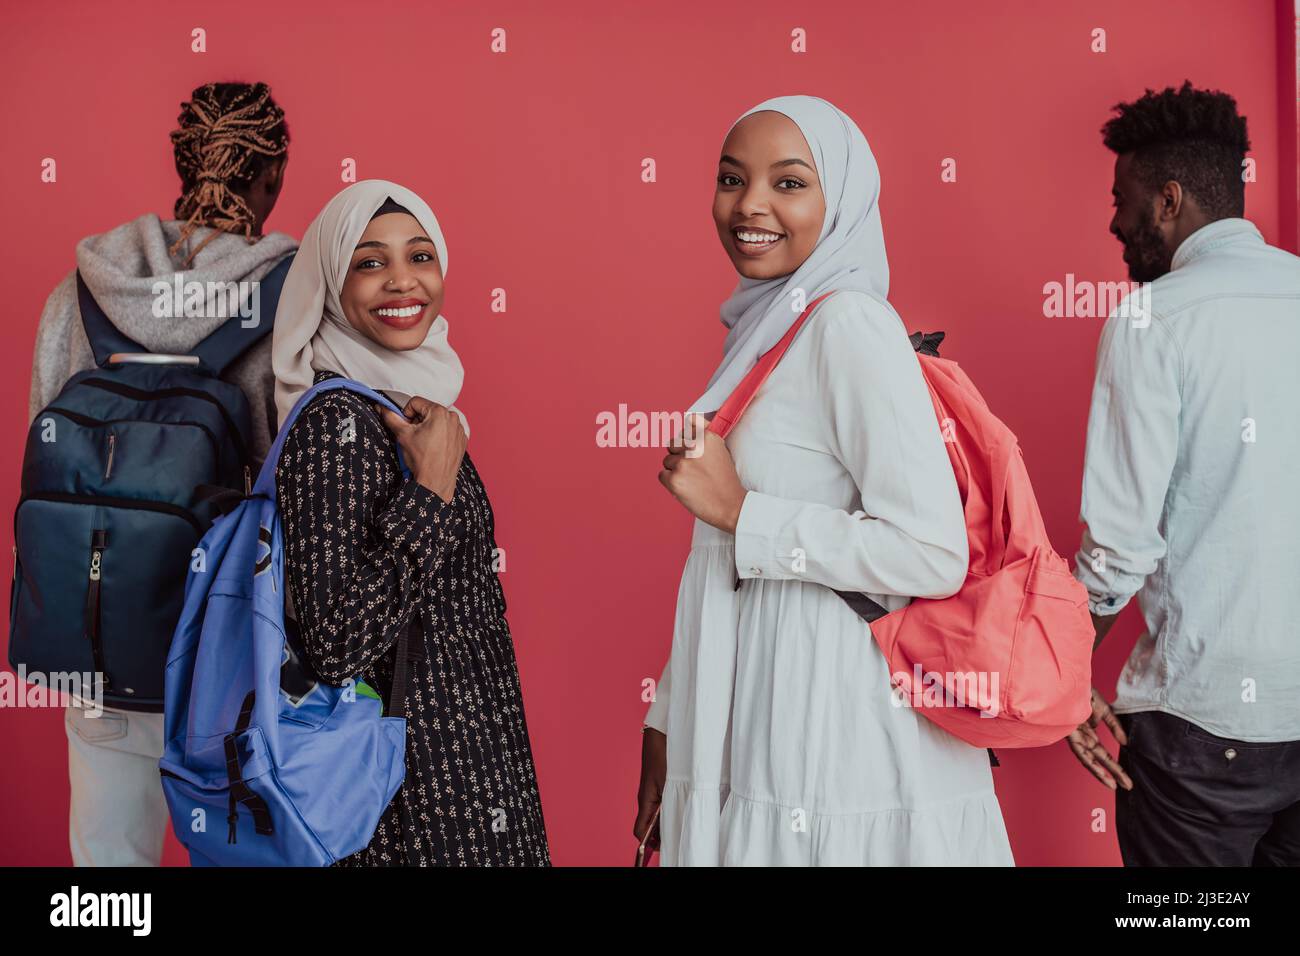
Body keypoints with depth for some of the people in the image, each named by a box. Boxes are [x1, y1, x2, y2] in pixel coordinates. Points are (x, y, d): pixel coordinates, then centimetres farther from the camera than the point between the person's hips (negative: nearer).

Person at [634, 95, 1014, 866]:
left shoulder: (849, 323, -15)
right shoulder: (766, 327, 10)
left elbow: (936, 556, -23)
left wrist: (738, 510, -18)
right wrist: (671, 718, 15)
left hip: (839, 761, -8)